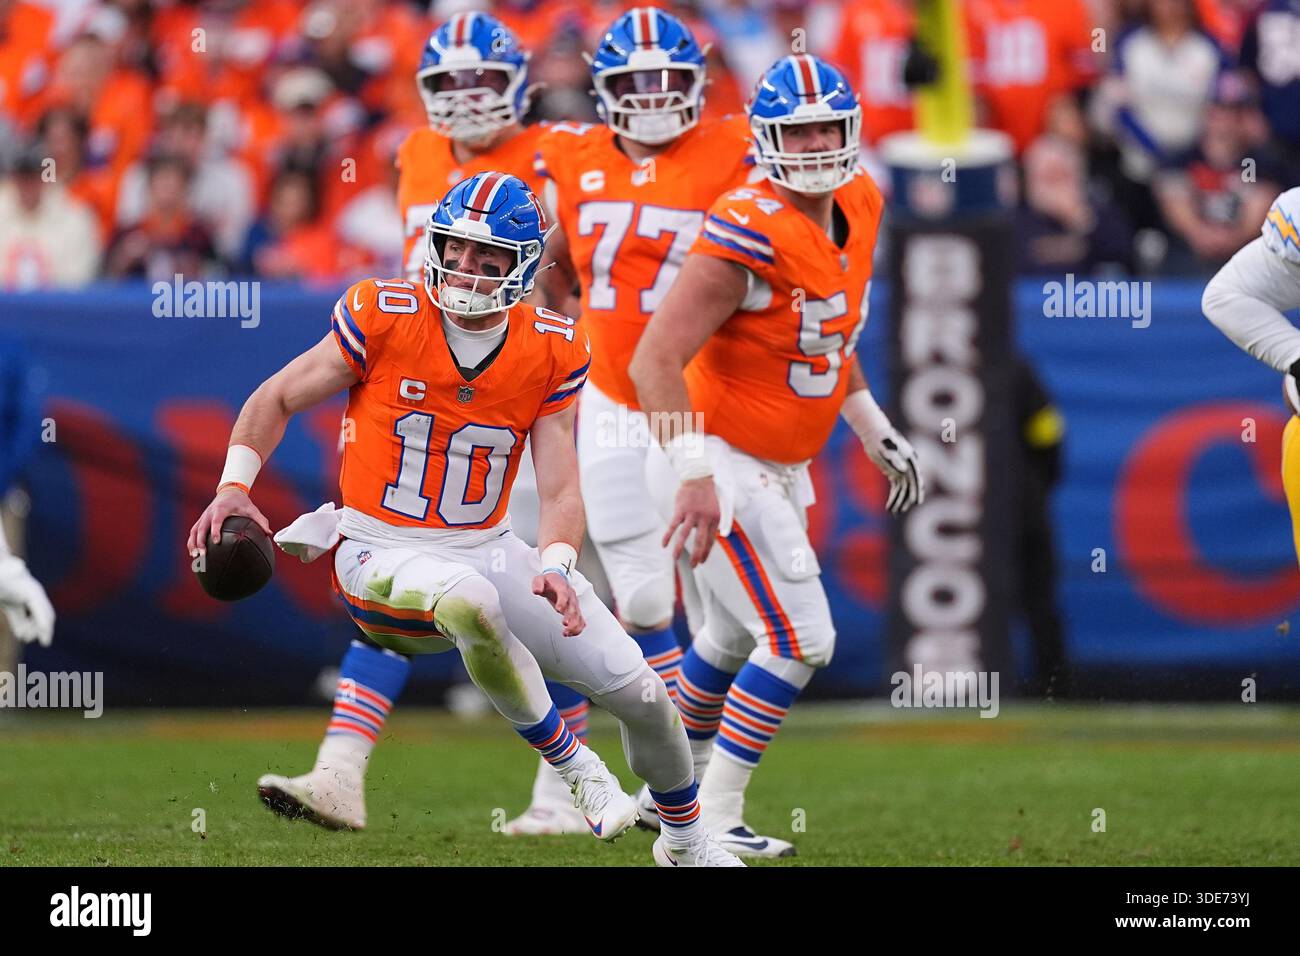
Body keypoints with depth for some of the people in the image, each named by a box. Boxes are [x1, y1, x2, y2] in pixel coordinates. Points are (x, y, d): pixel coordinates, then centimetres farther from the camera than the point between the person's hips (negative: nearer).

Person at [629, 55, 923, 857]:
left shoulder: (858, 211, 2)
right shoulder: (750, 233, -25)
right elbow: (656, 358, -28)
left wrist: (876, 431, 19)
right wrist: (693, 475, -35)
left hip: (778, 473, 9)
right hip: (722, 465, -9)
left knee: (736, 640, 24)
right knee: (801, 641, -11)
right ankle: (714, 822, -2)